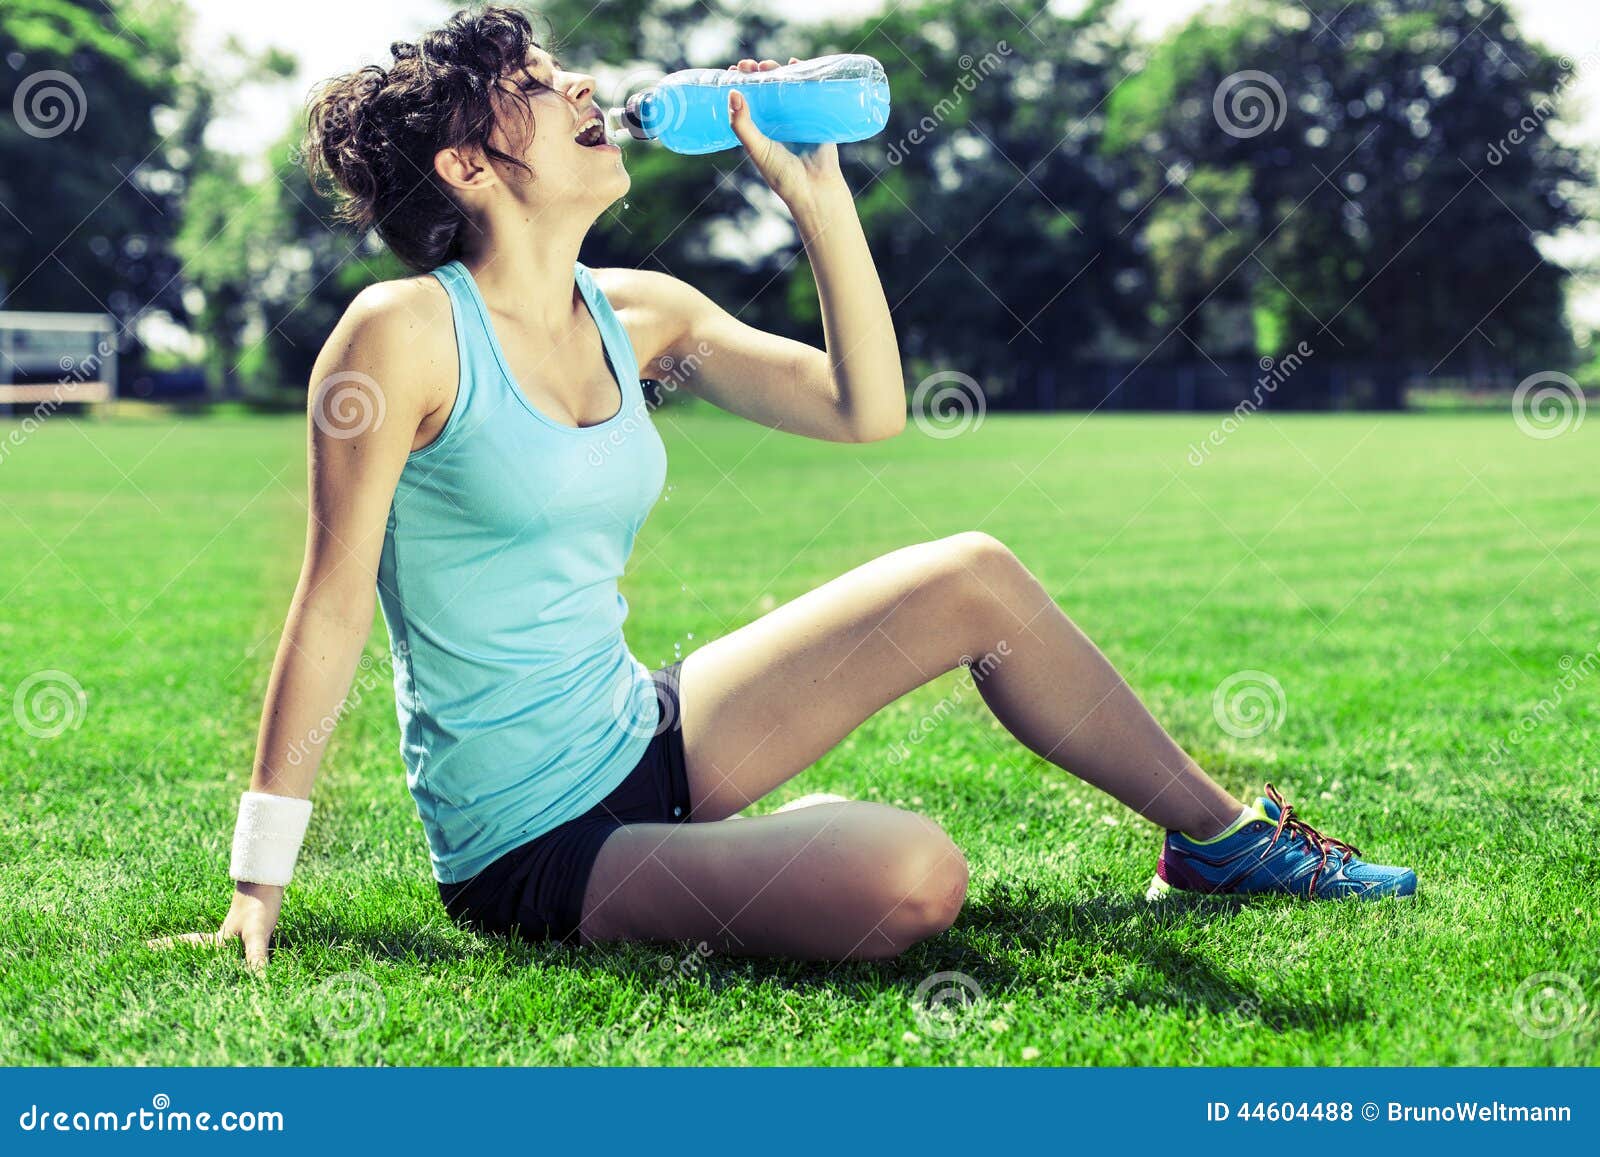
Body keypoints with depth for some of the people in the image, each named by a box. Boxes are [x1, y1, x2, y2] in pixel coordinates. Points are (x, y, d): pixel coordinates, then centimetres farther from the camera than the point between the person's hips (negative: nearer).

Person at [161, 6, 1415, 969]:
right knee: (912, 876, -29)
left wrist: (818, 194, -2)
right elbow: (334, 596, -15)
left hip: (644, 739, 8)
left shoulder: (638, 314, 5)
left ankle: (1218, 833, 22)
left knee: (973, 578, 5)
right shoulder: (406, 330, -16)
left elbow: (865, 408, 5)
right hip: (532, 849, -8)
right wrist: (262, 876, -15)